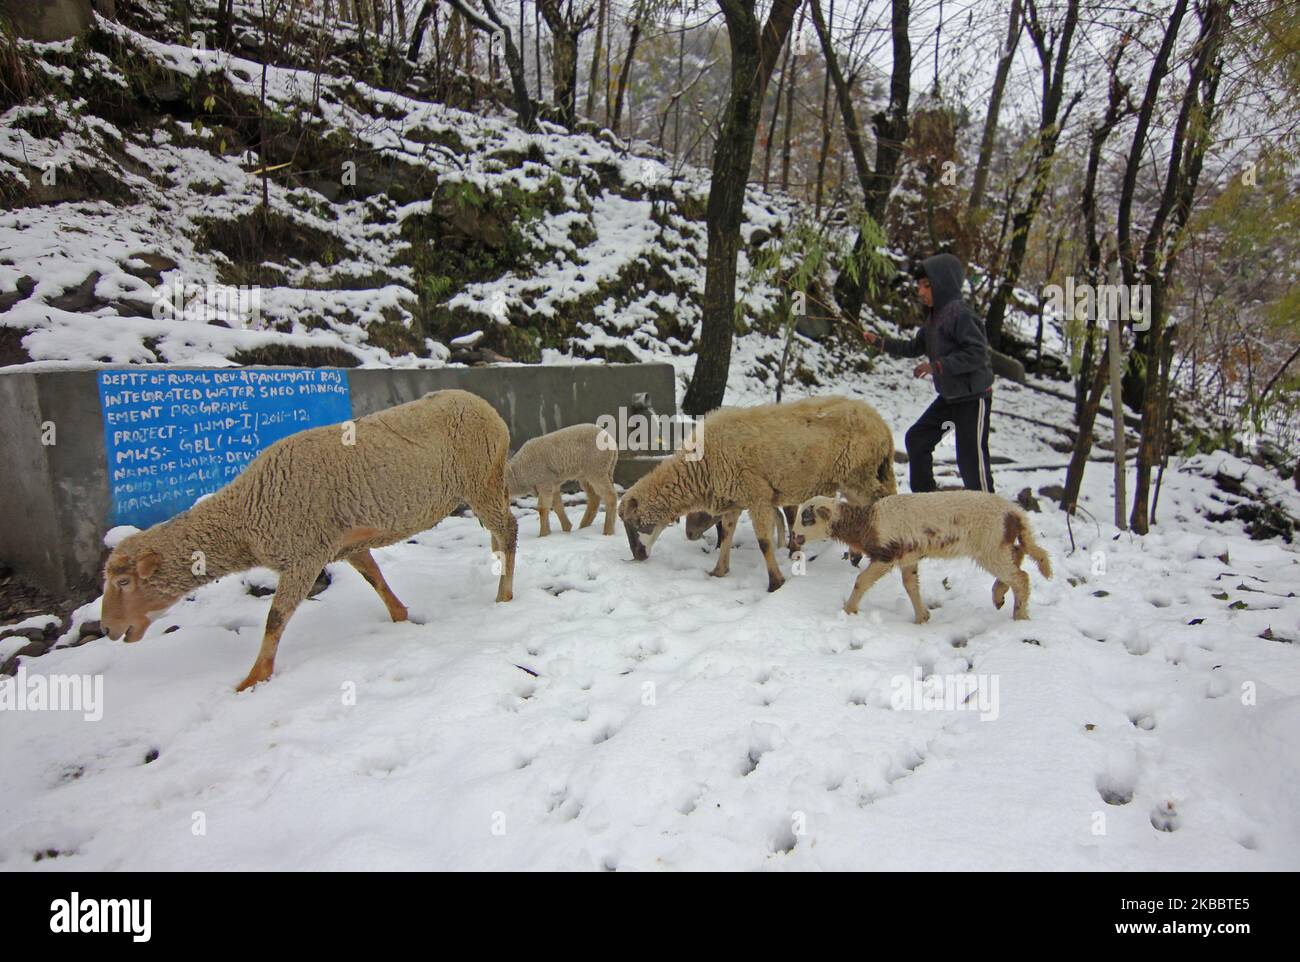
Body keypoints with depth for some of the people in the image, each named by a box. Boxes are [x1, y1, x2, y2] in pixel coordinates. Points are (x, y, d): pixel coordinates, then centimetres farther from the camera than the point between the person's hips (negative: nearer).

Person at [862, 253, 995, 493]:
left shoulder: (960, 313, -19)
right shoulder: (935, 316, 10)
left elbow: (977, 353, -25)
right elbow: (915, 347, 18)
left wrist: (937, 366, -25)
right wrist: (880, 342, 9)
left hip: (973, 396, -10)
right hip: (949, 395, 10)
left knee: (971, 457, -7)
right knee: (917, 438, 13)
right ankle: (924, 494, 25)